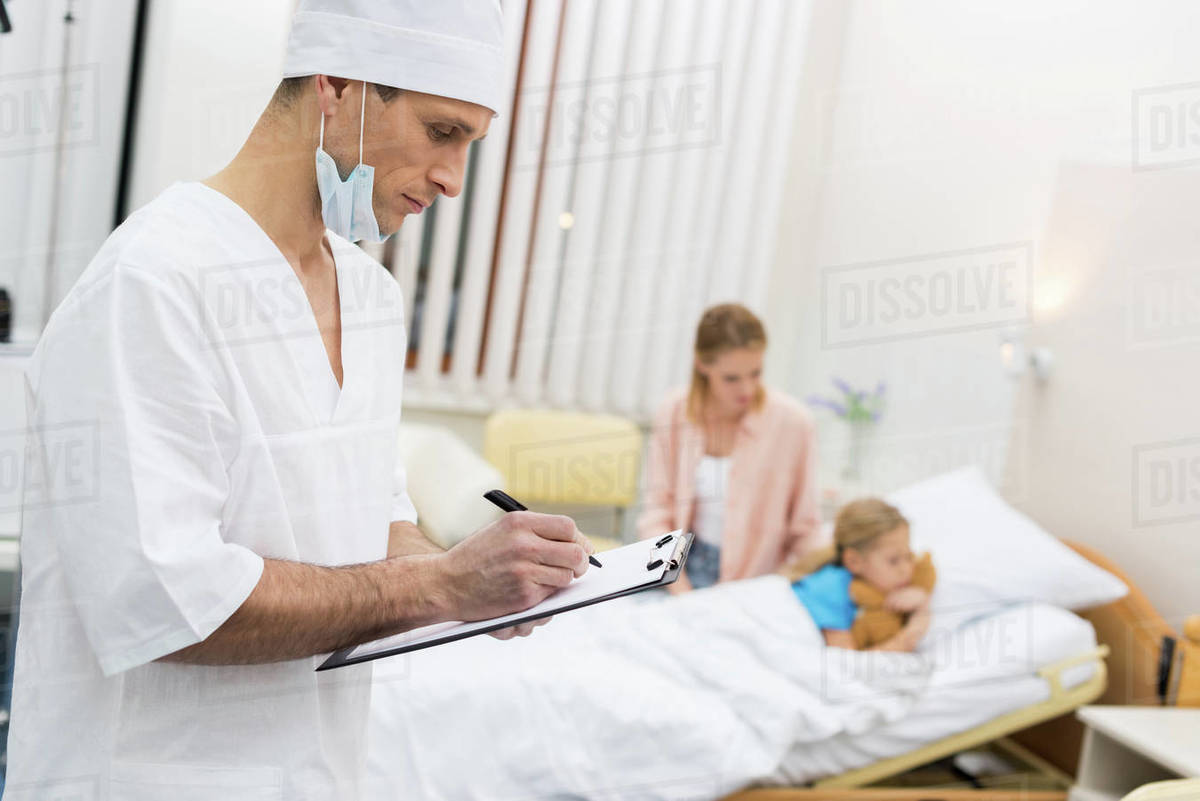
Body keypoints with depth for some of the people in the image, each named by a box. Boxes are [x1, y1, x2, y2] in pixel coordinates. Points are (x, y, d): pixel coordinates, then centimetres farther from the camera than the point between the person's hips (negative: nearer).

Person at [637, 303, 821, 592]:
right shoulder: (673, 413, -2)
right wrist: (681, 593, -11)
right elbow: (657, 512, -1)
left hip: (753, 588, -2)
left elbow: (804, 530, -1)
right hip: (684, 571, 2)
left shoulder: (792, 421, -9)